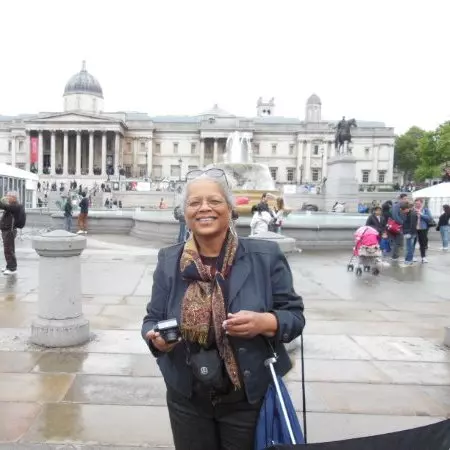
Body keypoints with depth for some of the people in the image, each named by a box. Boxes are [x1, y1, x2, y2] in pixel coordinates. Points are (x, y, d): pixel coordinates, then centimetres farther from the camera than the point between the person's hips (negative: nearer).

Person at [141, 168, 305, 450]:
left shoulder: (266, 256, -8)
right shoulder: (169, 261, -1)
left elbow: (294, 315, -4)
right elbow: (153, 320, 5)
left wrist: (264, 322, -23)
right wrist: (156, 338, -17)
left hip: (248, 400, -1)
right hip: (187, 400, 2)